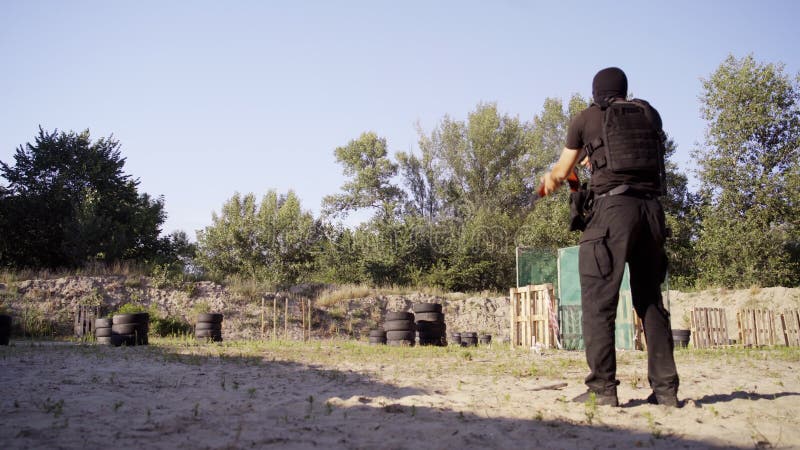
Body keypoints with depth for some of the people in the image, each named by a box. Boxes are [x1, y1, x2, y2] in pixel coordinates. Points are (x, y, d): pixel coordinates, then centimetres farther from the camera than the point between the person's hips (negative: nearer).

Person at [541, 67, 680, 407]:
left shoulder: (586, 118, 9)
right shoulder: (650, 114, 18)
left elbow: (561, 172, 16)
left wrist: (549, 181, 39)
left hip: (612, 207, -4)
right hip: (651, 208, 5)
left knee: (599, 301, -3)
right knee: (650, 300, 10)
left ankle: (602, 388, -9)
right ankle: (665, 387, 6)